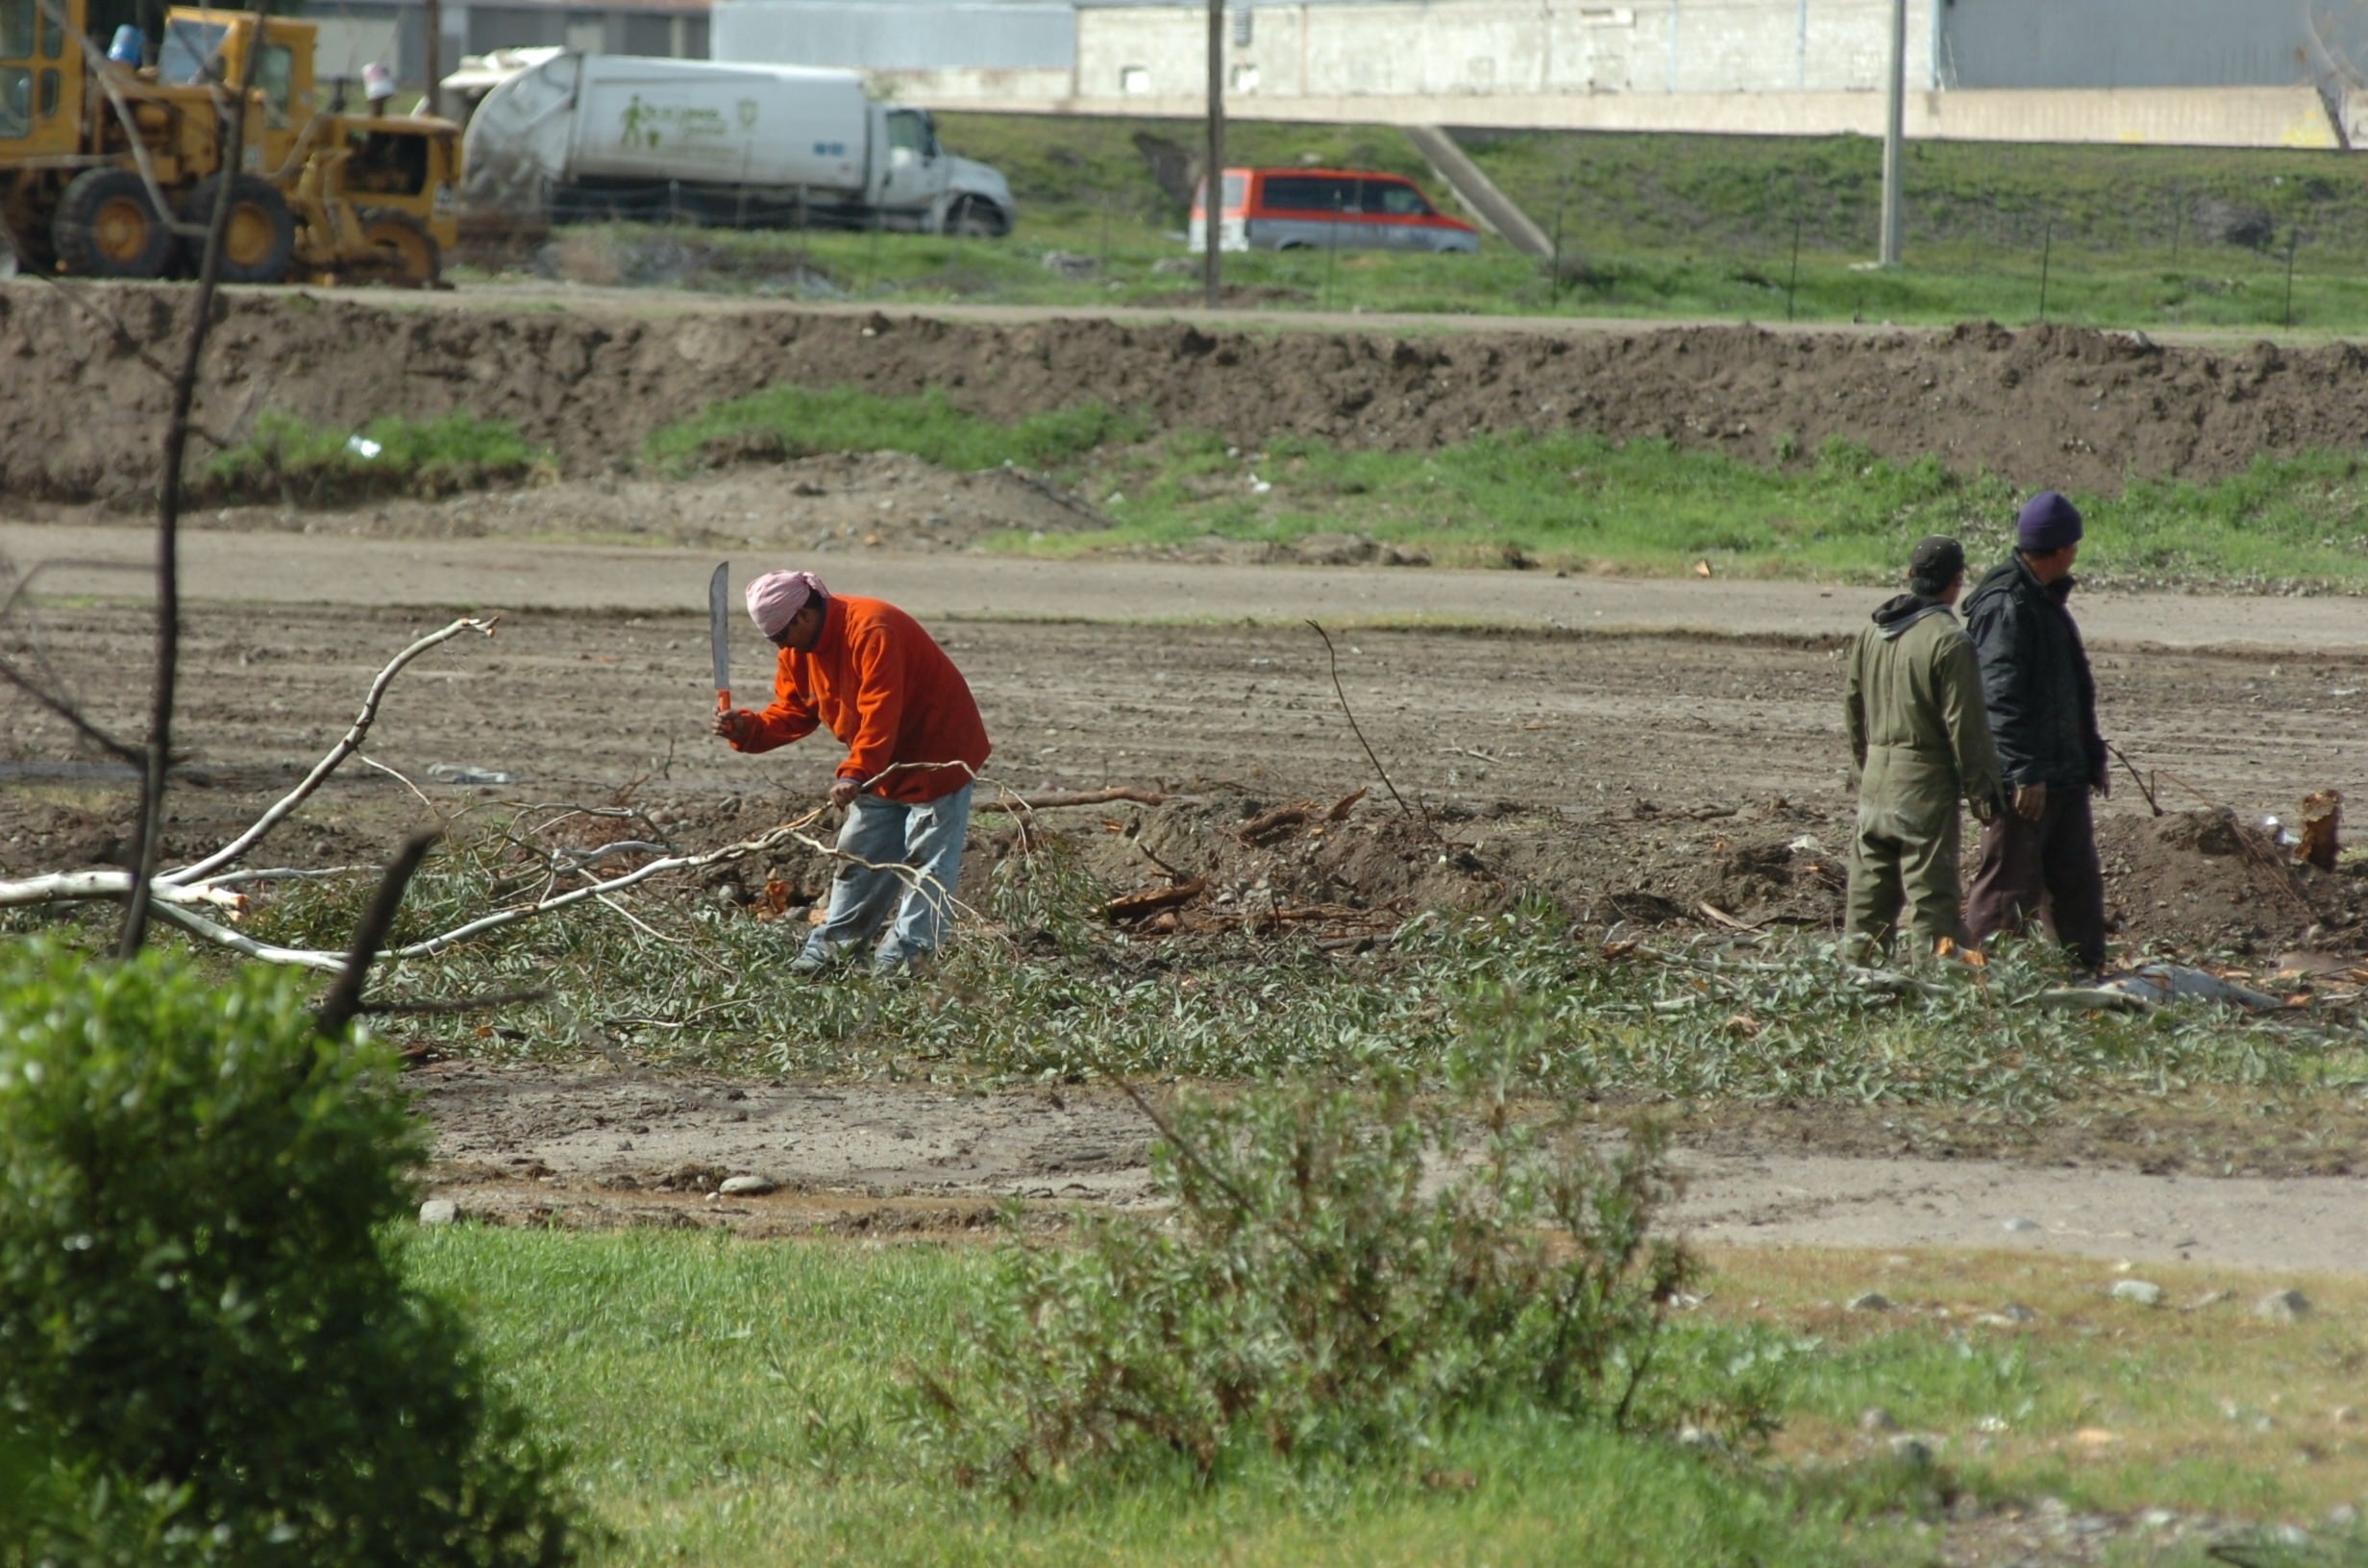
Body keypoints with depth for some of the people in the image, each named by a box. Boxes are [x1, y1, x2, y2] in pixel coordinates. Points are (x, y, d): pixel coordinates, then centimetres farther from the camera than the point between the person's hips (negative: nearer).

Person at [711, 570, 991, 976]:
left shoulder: (871, 630, -29)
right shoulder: (798, 651, -1)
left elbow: (880, 714, -35)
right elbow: (792, 713, 3)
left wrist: (855, 773, -42)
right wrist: (747, 729, -15)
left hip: (938, 756, -9)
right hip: (883, 769, 9)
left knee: (925, 863, -8)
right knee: (859, 855, 13)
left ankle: (903, 956, -10)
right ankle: (830, 947, 19)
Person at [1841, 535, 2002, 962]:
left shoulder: (1870, 633, 9)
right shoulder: (1950, 642, -14)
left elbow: (1852, 708, 17)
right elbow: (1966, 726, -14)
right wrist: (1981, 790, -6)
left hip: (1876, 780, 7)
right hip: (1926, 785, -7)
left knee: (1869, 891, 12)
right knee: (1931, 895, -6)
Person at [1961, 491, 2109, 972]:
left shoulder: (2047, 599, 17)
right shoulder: (2006, 605, -16)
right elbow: (2002, 697, -21)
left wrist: (2093, 758, 24)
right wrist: (2026, 772, -23)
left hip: (2063, 772, 10)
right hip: (2024, 780, -10)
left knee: (2080, 885, 12)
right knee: (2009, 890, -5)